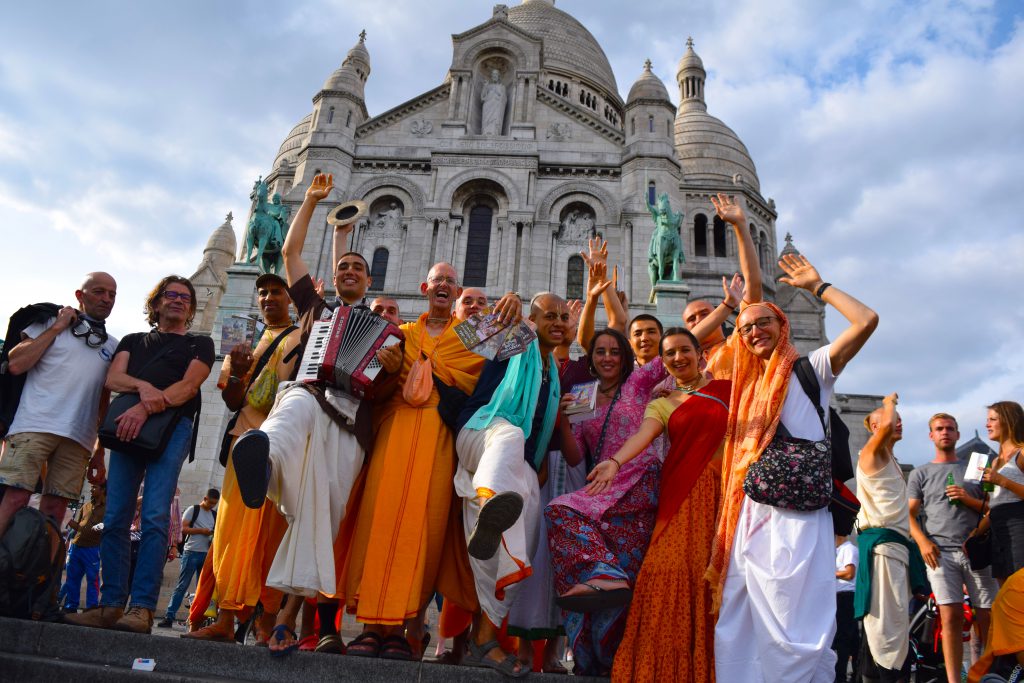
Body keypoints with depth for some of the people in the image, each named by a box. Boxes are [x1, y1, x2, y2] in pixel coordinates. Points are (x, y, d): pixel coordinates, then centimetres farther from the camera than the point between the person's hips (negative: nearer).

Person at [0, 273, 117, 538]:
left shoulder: (113, 346, 21)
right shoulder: (49, 322, 12)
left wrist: (99, 453, 16)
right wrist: (56, 328, 1)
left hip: (79, 438, 4)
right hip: (35, 426, -3)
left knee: (53, 511, -2)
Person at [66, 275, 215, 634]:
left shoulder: (199, 344, 17)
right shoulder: (133, 341, 27)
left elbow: (189, 385, -1)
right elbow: (113, 379, 9)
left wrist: (148, 407, -16)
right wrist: (143, 386, -13)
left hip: (173, 425, -4)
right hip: (128, 425, 4)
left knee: (154, 517, -15)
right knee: (115, 518, -3)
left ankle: (142, 608, -18)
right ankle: (111, 605, 0)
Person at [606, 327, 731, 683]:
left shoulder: (726, 387, 13)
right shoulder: (661, 404, 14)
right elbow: (643, 435, -6)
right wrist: (615, 461, -24)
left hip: (724, 488, 0)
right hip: (682, 493, 1)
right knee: (672, 570, -13)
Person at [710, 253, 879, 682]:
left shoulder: (809, 369, 3)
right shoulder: (748, 385, 21)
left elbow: (867, 321, -9)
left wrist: (817, 286, 0)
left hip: (795, 519, -6)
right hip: (749, 518, 7)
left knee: (793, 632, -7)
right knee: (739, 631, 8)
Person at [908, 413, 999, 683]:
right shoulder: (920, 474, 14)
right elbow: (910, 514, 7)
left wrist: (968, 499, -5)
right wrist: (923, 541, -9)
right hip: (940, 551, -1)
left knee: (987, 618, -3)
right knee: (951, 617, -9)